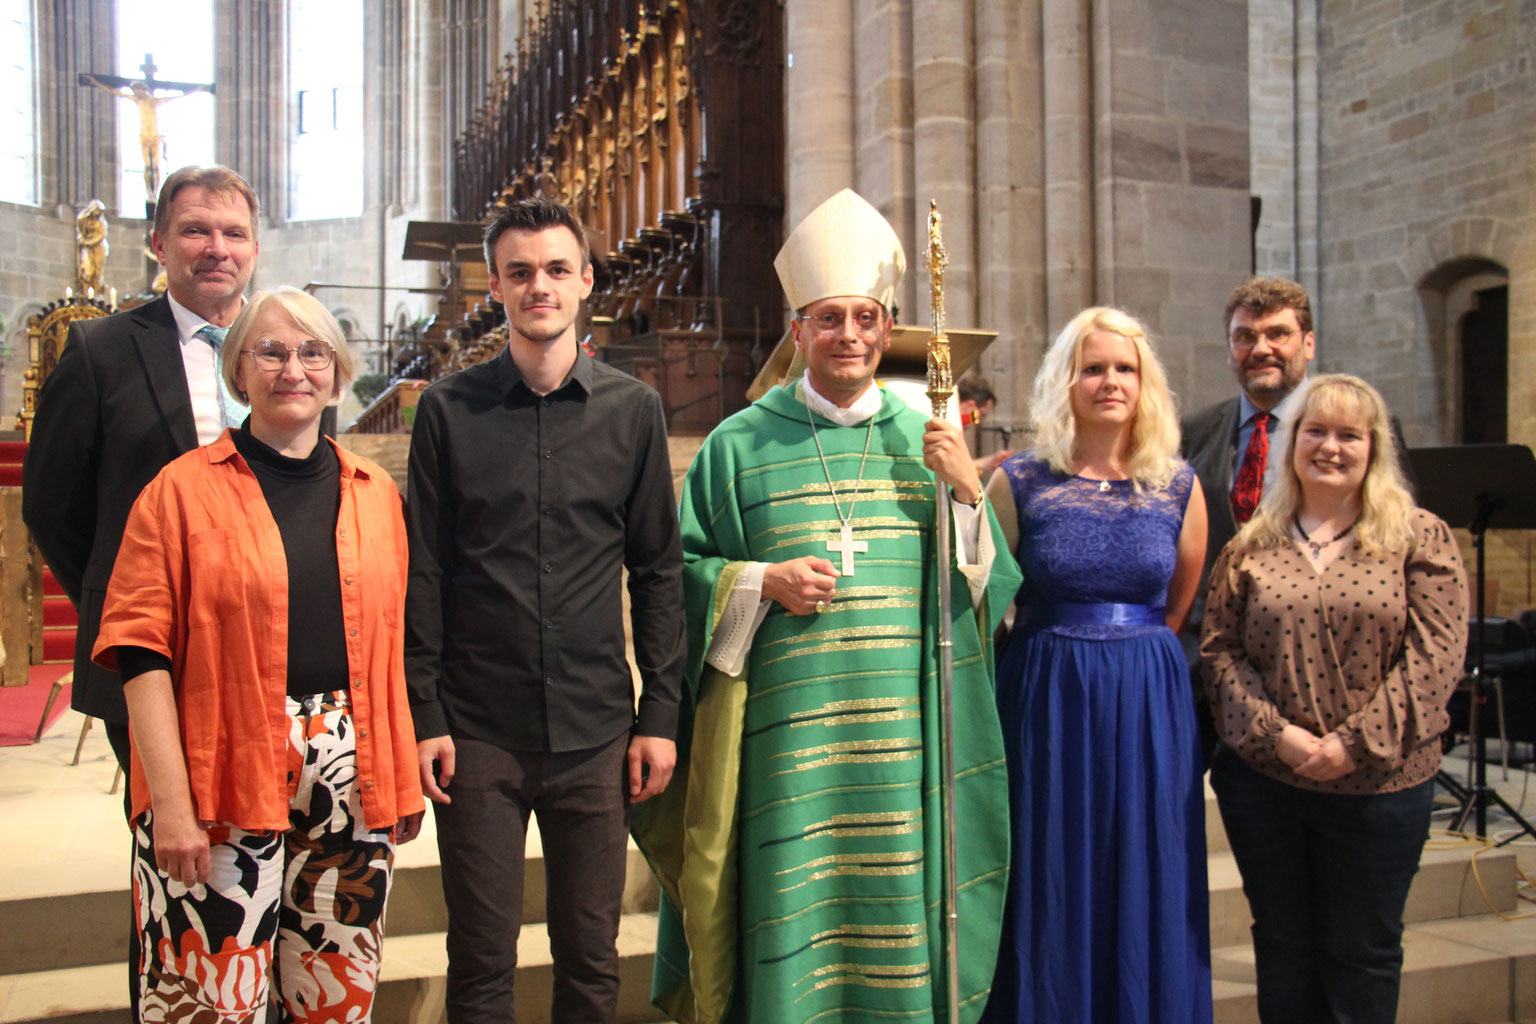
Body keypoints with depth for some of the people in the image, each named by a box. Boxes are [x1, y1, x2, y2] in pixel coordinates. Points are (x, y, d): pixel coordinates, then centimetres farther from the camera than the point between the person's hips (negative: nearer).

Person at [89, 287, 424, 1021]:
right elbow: (140, 650, -5)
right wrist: (170, 801, -12)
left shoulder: (377, 494, 12)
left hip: (351, 778, 4)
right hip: (221, 785, -3)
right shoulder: (183, 490, 0)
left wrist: (404, 779, 12)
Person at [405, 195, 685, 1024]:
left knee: (590, 957, 11)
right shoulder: (448, 409, 1)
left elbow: (658, 570, 6)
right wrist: (423, 715, -3)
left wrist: (659, 712, 2)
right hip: (477, 733, -1)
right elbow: (422, 574, 2)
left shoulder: (632, 409, 4)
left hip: (594, 730, 1)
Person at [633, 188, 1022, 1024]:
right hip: (788, 734, -1)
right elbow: (680, 570, 6)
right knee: (789, 933, 1)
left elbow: (990, 588, 9)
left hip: (903, 739, 2)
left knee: (899, 917, 7)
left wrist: (966, 496, -8)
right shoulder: (740, 445, 5)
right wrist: (761, 583, -11)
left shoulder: (927, 441, 10)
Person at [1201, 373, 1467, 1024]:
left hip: (1377, 785, -1)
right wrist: (1275, 732, -14)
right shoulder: (1250, 547, 5)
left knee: (1363, 956, 11)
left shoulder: (1421, 539, 0)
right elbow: (1219, 650, 1)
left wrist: (1355, 744, -16)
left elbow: (1434, 654, -8)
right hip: (1263, 781, 2)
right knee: (1282, 947, 15)